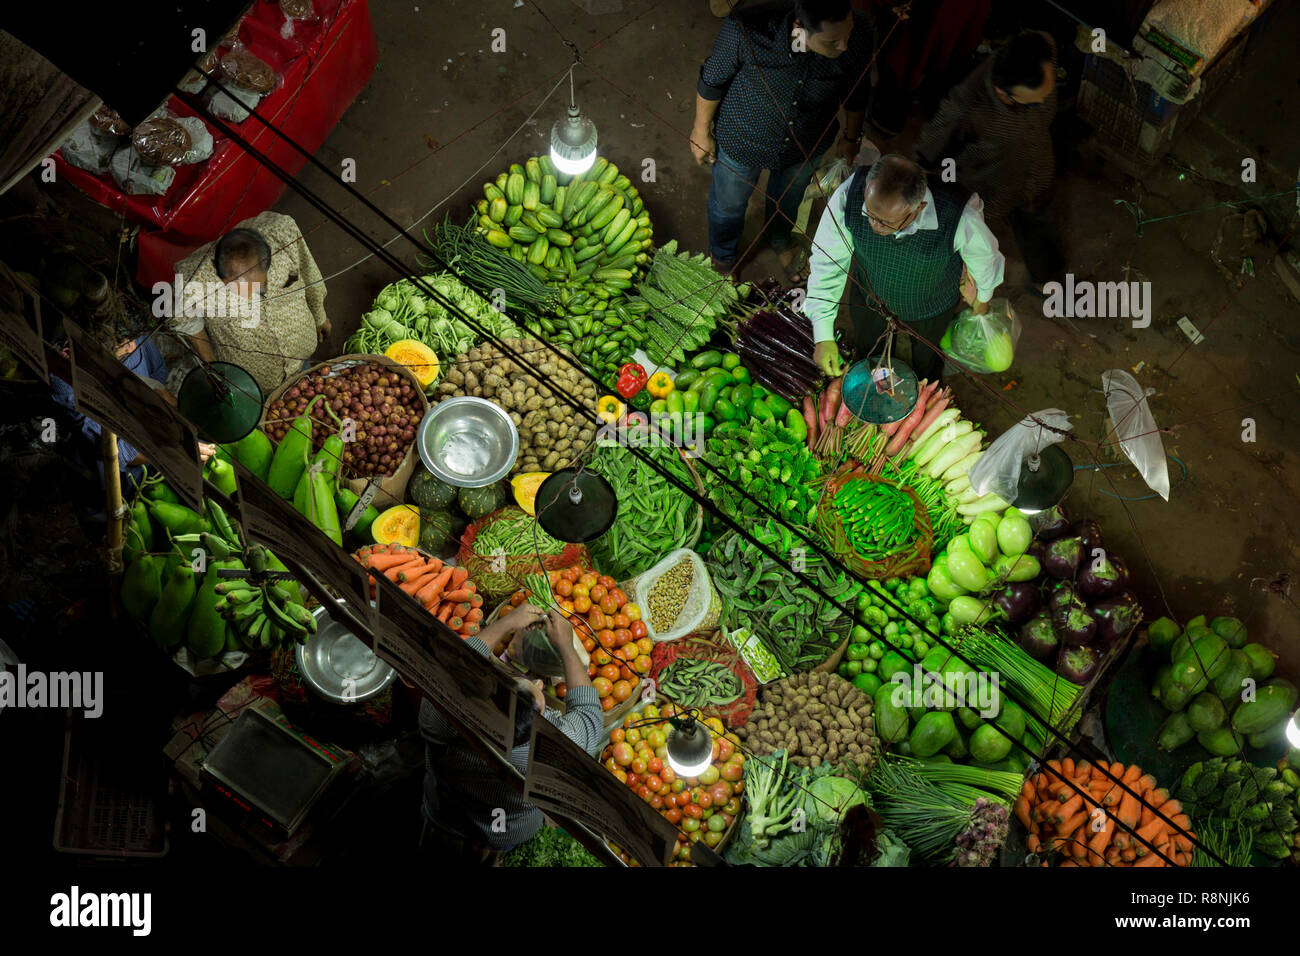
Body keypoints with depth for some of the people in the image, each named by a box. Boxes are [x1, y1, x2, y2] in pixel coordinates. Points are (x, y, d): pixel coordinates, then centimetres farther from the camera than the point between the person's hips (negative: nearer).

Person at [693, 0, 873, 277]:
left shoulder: (858, 33, -32)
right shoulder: (746, 30, -41)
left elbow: (856, 91, -9)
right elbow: (712, 81, -19)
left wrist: (852, 138, 8)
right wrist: (701, 131, -5)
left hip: (808, 145, 3)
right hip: (743, 140, -2)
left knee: (789, 197, 34)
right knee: (729, 203, 26)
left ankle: (780, 238, 70)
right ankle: (722, 256, 62)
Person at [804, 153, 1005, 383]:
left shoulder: (959, 217, -42)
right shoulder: (848, 196, -39)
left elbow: (983, 255, -17)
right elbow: (827, 263, -24)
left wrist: (982, 297, 5)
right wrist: (823, 335, -25)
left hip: (931, 310, 0)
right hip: (869, 301, 1)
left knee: (926, 364, 32)